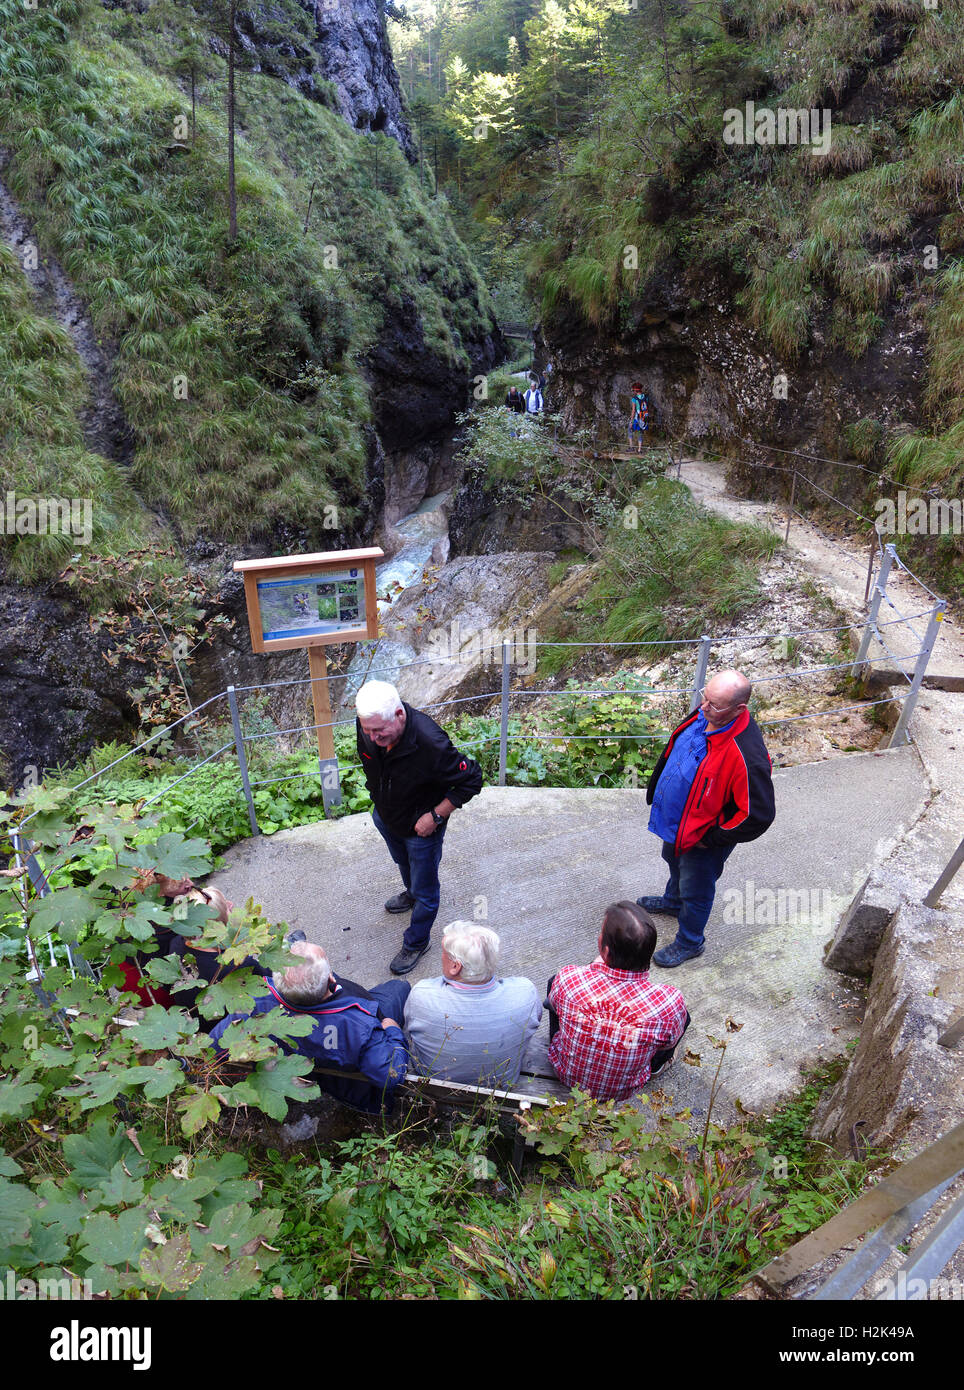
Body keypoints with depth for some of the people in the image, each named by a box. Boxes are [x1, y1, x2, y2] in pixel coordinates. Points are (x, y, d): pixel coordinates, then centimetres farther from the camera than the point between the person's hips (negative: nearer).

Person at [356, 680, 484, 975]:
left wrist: (436, 815, -25)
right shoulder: (367, 724, -24)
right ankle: (412, 895, 67)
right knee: (403, 863, 35)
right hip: (385, 816, 6)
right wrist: (376, 792, 7)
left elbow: (471, 781, -28)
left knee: (425, 889, 16)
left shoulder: (430, 743, -42)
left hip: (421, 827, -5)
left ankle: (416, 942, 42)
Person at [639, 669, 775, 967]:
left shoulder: (746, 755, -40)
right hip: (675, 820, 8)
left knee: (695, 892, 17)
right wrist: (657, 785, 11)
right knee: (674, 862, 35)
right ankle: (672, 901, 66)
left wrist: (714, 839, -22)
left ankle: (689, 943, 44)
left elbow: (759, 815, -33)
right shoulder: (703, 715, -15)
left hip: (703, 837, -8)